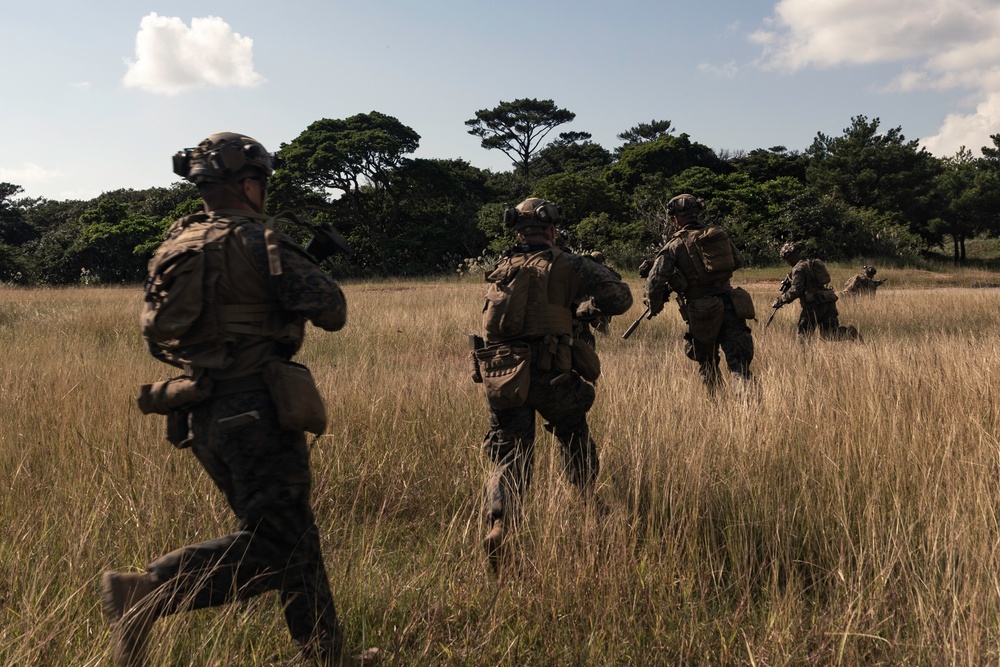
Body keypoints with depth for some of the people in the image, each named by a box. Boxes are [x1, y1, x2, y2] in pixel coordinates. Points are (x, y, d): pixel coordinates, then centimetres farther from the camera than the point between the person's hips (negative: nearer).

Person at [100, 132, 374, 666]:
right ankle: (147, 593, -15)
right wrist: (309, 272, 7)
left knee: (293, 534, 16)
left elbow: (155, 335, 19)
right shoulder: (258, 242, -10)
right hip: (256, 411, -8)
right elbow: (332, 312, -12)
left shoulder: (174, 247, 12)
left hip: (201, 417, 8)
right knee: (272, 544, -2)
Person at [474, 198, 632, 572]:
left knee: (508, 458, 7)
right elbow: (619, 298, -6)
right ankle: (590, 507, 39)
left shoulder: (501, 270, 12)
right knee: (576, 440, 22)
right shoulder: (568, 265, -1)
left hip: (502, 377, 3)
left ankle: (498, 524, -15)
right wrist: (582, 309, 12)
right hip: (551, 375, -2)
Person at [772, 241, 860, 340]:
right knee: (829, 332, 8)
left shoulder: (798, 268, -10)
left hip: (815, 304, -9)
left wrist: (780, 300, -12)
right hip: (829, 302, 9)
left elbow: (795, 290, -20)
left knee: (803, 332, 4)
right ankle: (850, 332, -11)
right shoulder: (811, 263, 20)